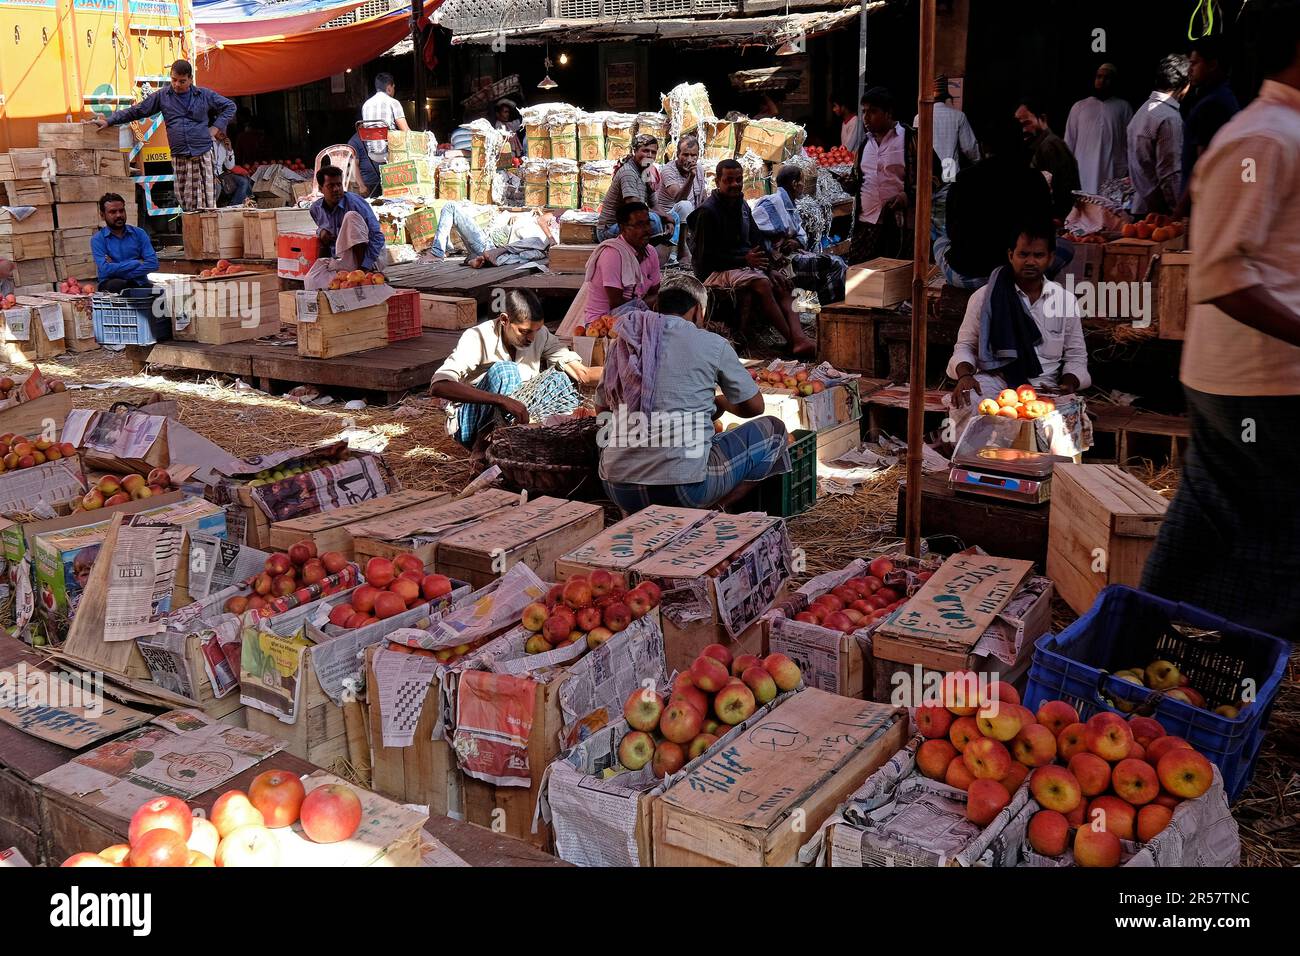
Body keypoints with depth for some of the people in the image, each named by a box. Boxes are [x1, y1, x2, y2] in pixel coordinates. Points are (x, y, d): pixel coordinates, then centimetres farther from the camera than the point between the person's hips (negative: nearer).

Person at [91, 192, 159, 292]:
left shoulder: (139, 233, 10)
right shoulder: (97, 240, 3)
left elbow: (153, 263, -4)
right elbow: (106, 270, -13)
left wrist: (117, 268, -10)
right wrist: (138, 263, -8)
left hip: (140, 284, 1)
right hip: (111, 285, -1)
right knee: (115, 284, -38)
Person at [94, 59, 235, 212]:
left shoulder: (204, 95, 9)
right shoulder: (162, 96, 11)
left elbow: (229, 106, 19)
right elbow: (135, 111, 12)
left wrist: (216, 128, 7)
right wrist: (108, 121, 5)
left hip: (204, 155, -1)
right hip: (179, 158, 1)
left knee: (207, 201, -6)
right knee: (184, 202, -4)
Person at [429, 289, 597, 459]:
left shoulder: (540, 334, -5)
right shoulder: (478, 338, -21)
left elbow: (582, 375, -5)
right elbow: (438, 387, -37)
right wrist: (501, 399, -46)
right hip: (469, 423, -5)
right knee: (505, 371, -31)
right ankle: (481, 445, -23)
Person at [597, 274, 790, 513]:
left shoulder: (623, 343, 12)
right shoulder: (713, 344, 1)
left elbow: (601, 409, 25)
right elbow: (754, 407, 12)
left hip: (619, 490, 5)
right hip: (683, 487, -4)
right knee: (772, 429, 15)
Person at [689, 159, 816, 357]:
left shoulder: (742, 205, 14)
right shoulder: (707, 211, -12)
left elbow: (757, 242, 17)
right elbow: (706, 256, -17)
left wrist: (769, 269, 0)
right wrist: (744, 260, -22)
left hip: (745, 265, 9)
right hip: (714, 272, -9)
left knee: (781, 285, -11)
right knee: (762, 284, -30)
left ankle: (799, 337, -28)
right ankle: (792, 340, -27)